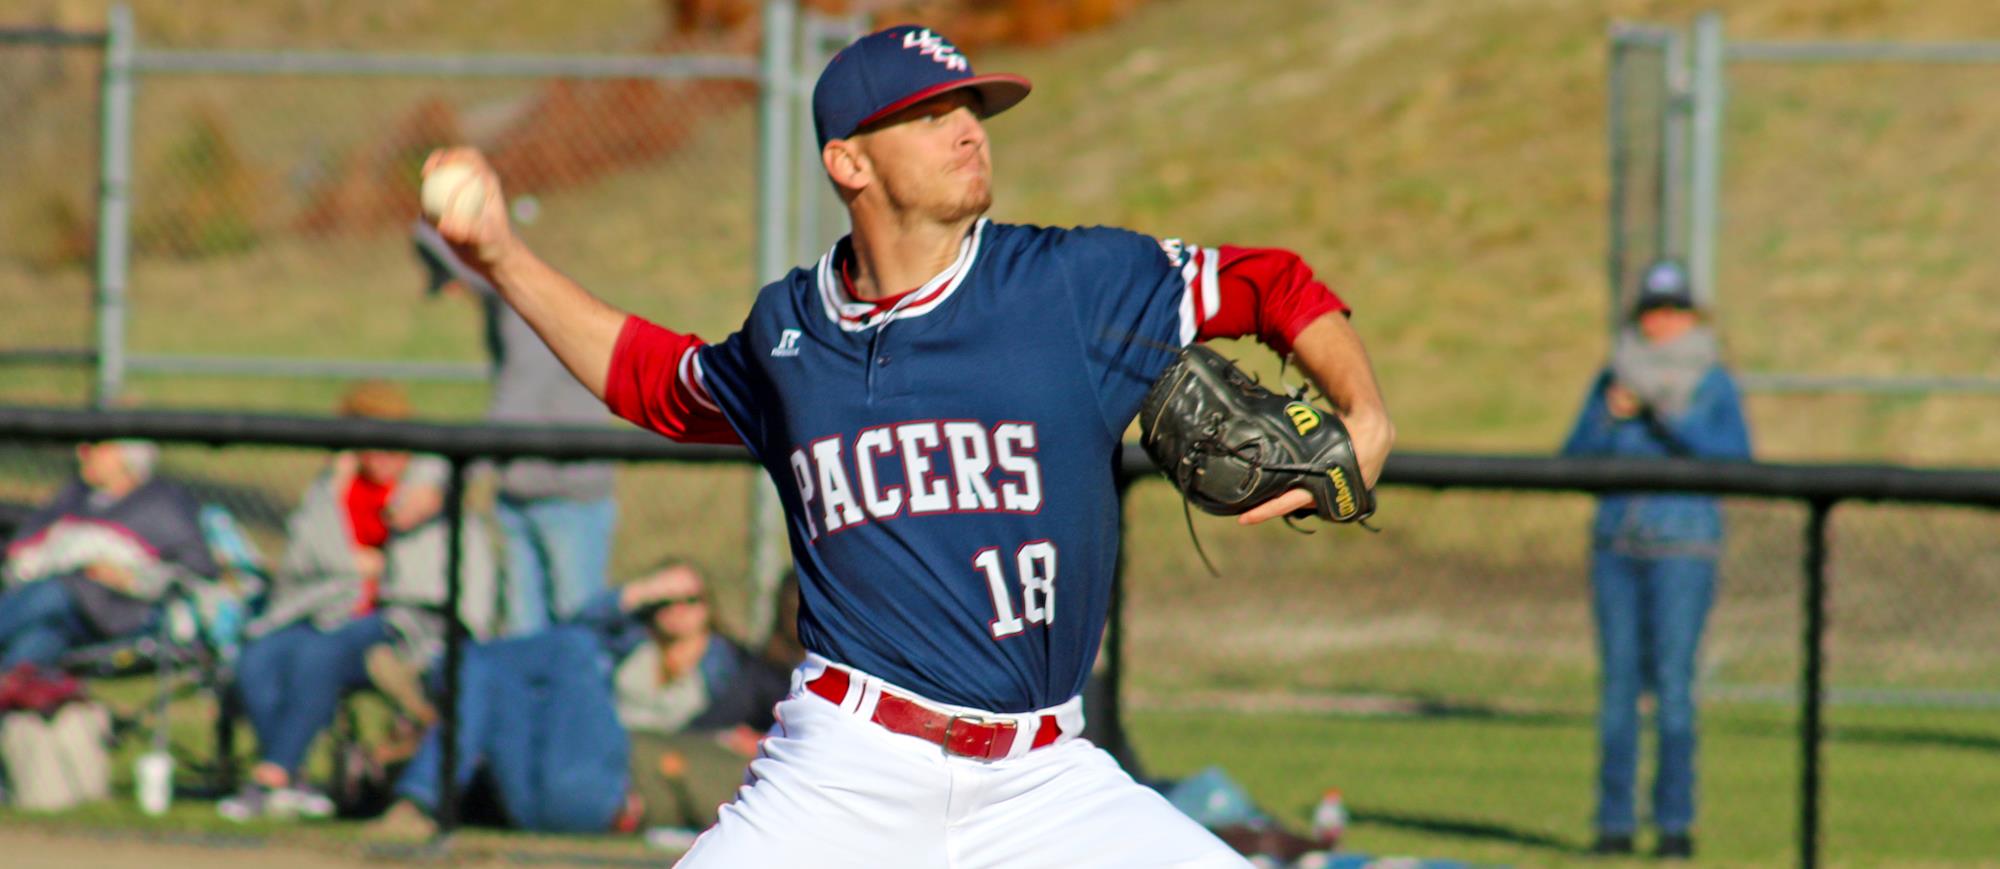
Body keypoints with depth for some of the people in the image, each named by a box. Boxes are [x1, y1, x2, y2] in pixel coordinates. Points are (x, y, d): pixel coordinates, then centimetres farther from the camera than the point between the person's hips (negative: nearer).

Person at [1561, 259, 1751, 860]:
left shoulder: (1713, 385, 2)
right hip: (1616, 543, 4)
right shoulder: (1613, 379, 11)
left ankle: (1676, 823, -10)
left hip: (1683, 545, -4)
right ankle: (1614, 824, 4)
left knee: (1672, 680, -11)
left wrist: (1672, 418, -19)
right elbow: (1576, 461, 8)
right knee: (1618, 680, 1)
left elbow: (1735, 459, -10)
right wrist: (1611, 416, -9)